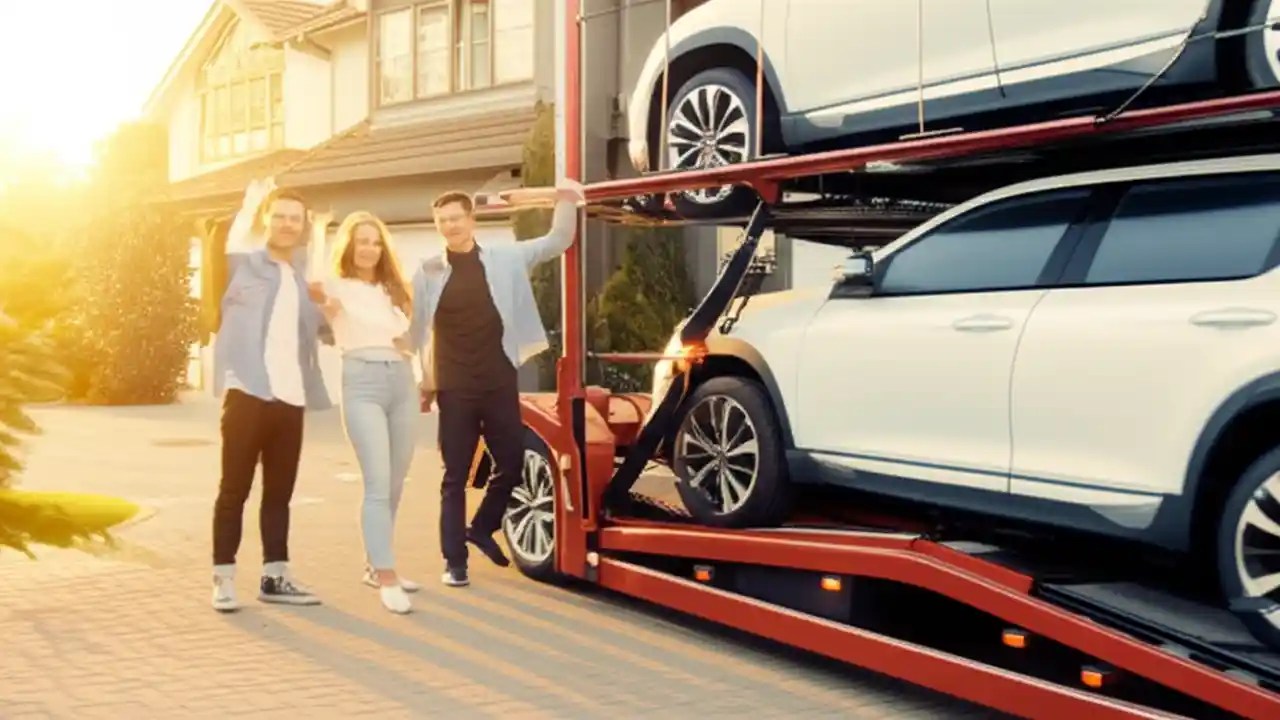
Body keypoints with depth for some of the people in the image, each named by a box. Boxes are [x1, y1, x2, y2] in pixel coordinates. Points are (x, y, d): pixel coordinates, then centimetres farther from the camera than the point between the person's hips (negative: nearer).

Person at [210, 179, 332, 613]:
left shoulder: (303, 276, 19)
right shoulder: (244, 262, 5)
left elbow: (321, 328, 22)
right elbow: (221, 243, -10)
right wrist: (248, 207, -5)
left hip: (291, 397, 6)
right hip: (248, 392, -6)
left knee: (279, 493, 11)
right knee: (235, 490, -2)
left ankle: (274, 577, 17)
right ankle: (224, 579, 3)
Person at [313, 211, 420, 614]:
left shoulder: (393, 289, 21)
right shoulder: (336, 288, 4)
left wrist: (409, 348, 5)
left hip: (402, 382, 6)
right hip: (363, 384, -6)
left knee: (395, 485, 10)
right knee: (378, 484, -14)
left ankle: (375, 565, 23)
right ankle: (386, 580, -15)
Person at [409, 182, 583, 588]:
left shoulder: (506, 258, 4)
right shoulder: (428, 273, 0)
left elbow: (558, 242, 8)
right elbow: (418, 332, 3)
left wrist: (565, 202, -6)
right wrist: (424, 382, 2)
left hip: (500, 384, 2)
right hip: (455, 389, -2)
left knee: (512, 464, 7)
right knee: (455, 477, 3)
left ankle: (481, 528, 32)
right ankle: (454, 560, 11)